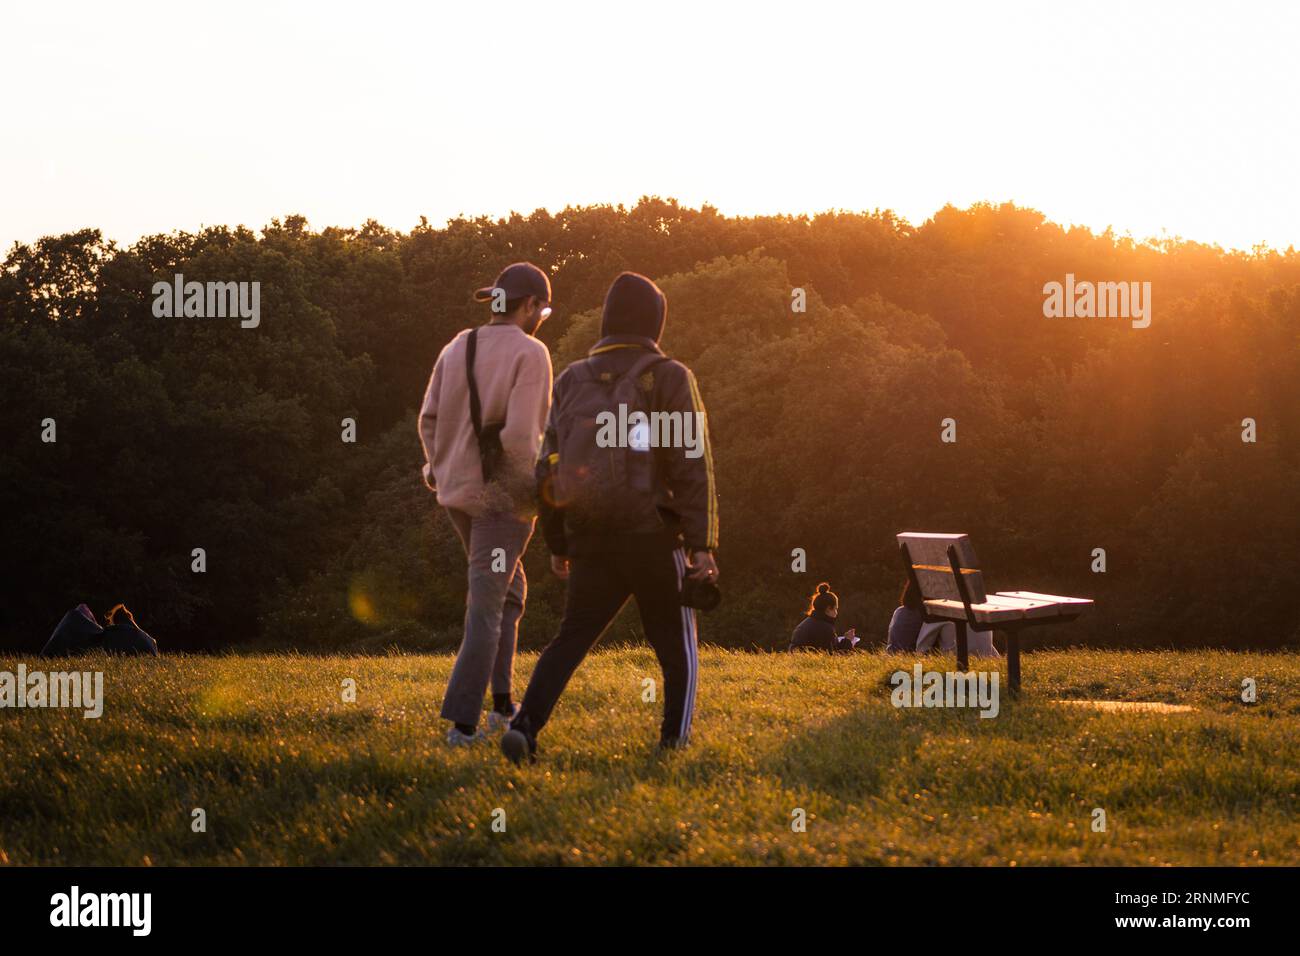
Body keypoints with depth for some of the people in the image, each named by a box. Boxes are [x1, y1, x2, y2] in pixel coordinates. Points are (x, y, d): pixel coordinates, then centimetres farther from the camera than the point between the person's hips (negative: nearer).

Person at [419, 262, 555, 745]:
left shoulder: (456, 348, 6)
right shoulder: (530, 353, -13)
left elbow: (429, 420, 6)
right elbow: (520, 434, -22)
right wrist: (533, 490, -11)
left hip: (458, 489, 7)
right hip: (504, 494, -7)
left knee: (508, 591, 23)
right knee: (487, 604, -1)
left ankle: (502, 702, 23)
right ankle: (461, 721, -4)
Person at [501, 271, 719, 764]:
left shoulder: (572, 381, 10)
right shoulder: (668, 378, -3)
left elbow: (550, 468, 10)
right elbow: (692, 466, -11)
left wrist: (557, 545, 18)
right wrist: (702, 545, -11)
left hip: (590, 542, 4)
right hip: (653, 537, -4)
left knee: (571, 639, 8)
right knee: (677, 647, 11)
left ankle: (525, 725, -12)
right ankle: (675, 741, 5)